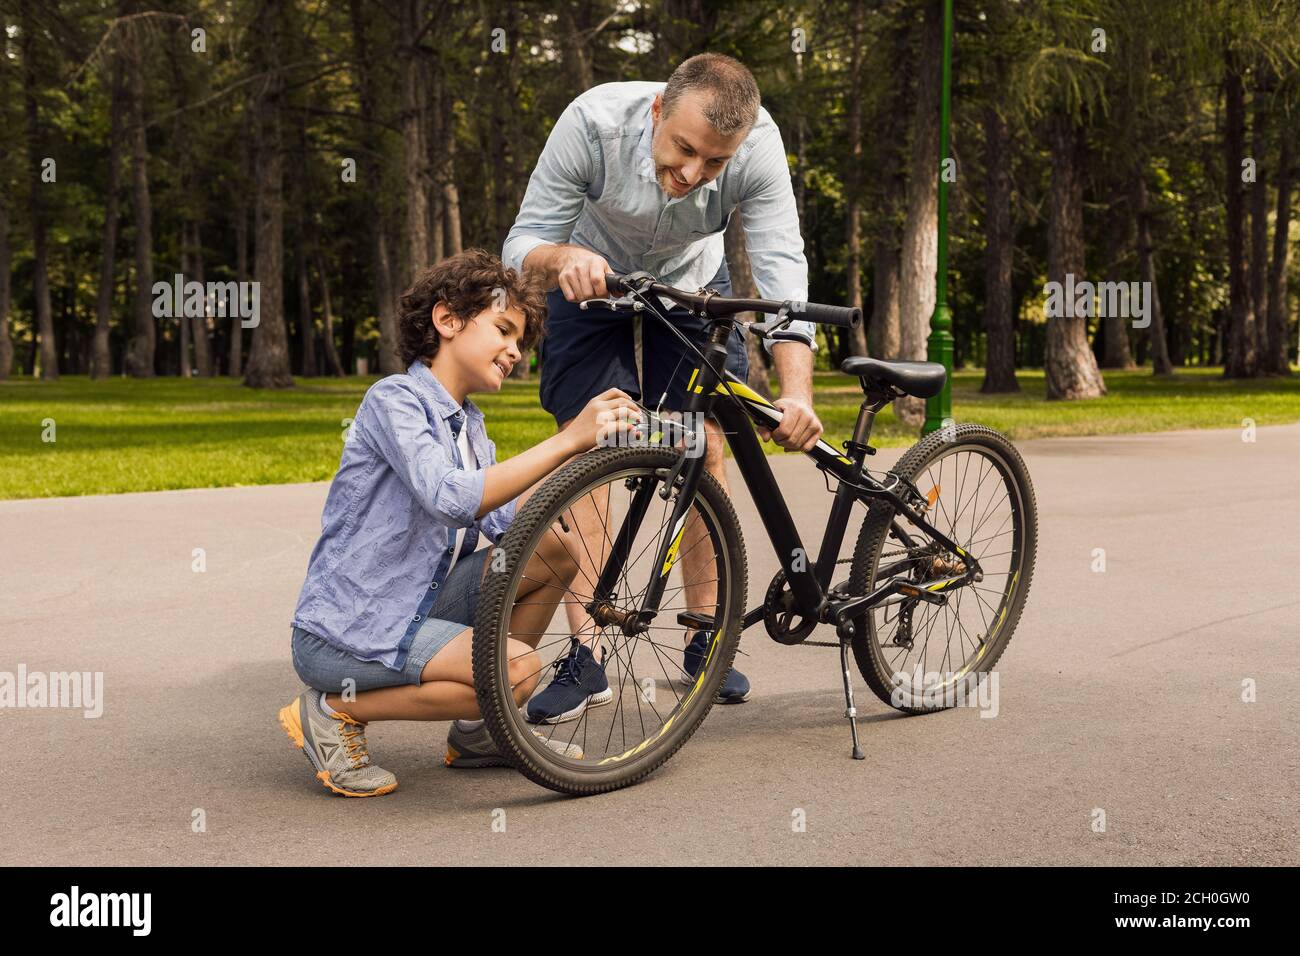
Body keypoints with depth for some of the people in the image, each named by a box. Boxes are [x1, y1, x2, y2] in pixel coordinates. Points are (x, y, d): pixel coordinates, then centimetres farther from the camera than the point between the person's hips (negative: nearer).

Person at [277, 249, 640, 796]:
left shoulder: (468, 425, 15)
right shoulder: (394, 399, -13)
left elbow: (506, 521, -1)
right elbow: (451, 498, -30)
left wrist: (585, 448, -10)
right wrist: (568, 440, -30)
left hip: (414, 606, 9)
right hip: (343, 635, -9)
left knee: (553, 550, -1)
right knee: (519, 670, -24)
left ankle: (476, 730, 10)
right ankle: (336, 711, -7)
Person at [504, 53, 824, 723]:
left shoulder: (759, 144, -33)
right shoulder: (594, 122, -36)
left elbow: (782, 266, -38)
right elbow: (520, 244, -29)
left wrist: (797, 390, -52)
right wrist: (563, 255, -54)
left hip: (692, 285, 1)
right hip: (593, 282, -1)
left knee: (704, 449, -5)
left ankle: (704, 639, 9)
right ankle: (585, 656, -7)